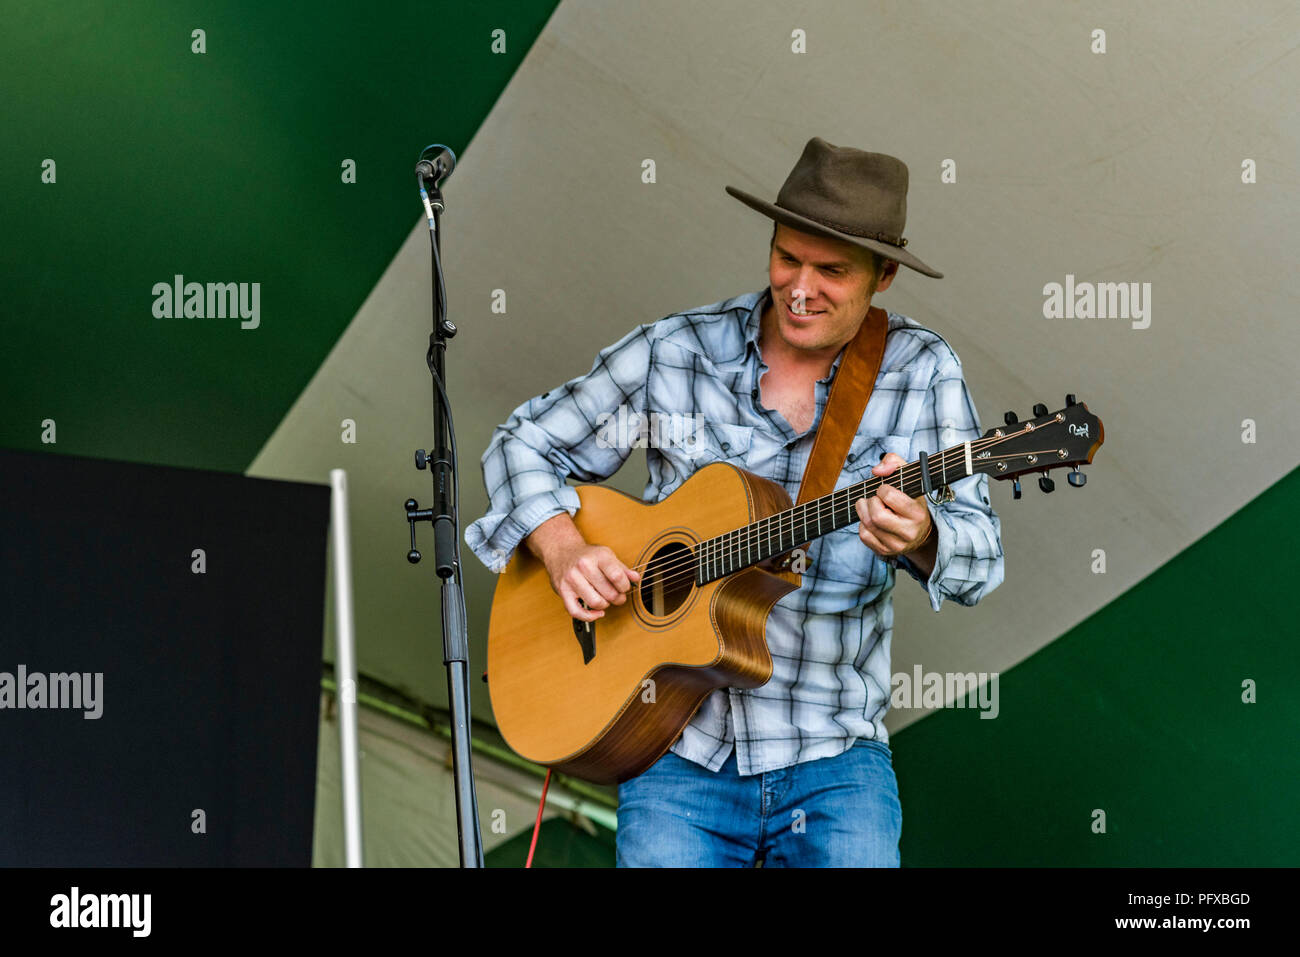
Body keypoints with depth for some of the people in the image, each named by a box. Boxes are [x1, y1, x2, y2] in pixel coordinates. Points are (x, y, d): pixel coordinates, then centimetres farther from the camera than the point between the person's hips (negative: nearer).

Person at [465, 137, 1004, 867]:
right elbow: (526, 443, 11)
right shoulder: (676, 353, 2)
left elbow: (980, 558, -9)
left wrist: (921, 535, -32)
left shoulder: (922, 372, -1)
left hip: (834, 758, 0)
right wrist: (564, 549, -8)